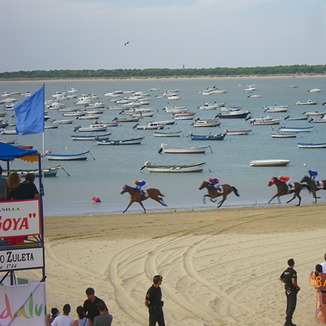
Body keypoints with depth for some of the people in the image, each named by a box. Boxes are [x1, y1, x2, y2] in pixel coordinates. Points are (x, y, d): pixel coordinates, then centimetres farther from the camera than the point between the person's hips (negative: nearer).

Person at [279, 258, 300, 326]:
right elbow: (293, 282, -26)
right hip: (292, 290, -9)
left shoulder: (285, 271, 6)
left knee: (289, 306, 16)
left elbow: (281, 278, 18)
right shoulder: (293, 272, -20)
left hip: (287, 289, 9)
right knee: (292, 306, -6)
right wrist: (298, 287, -9)